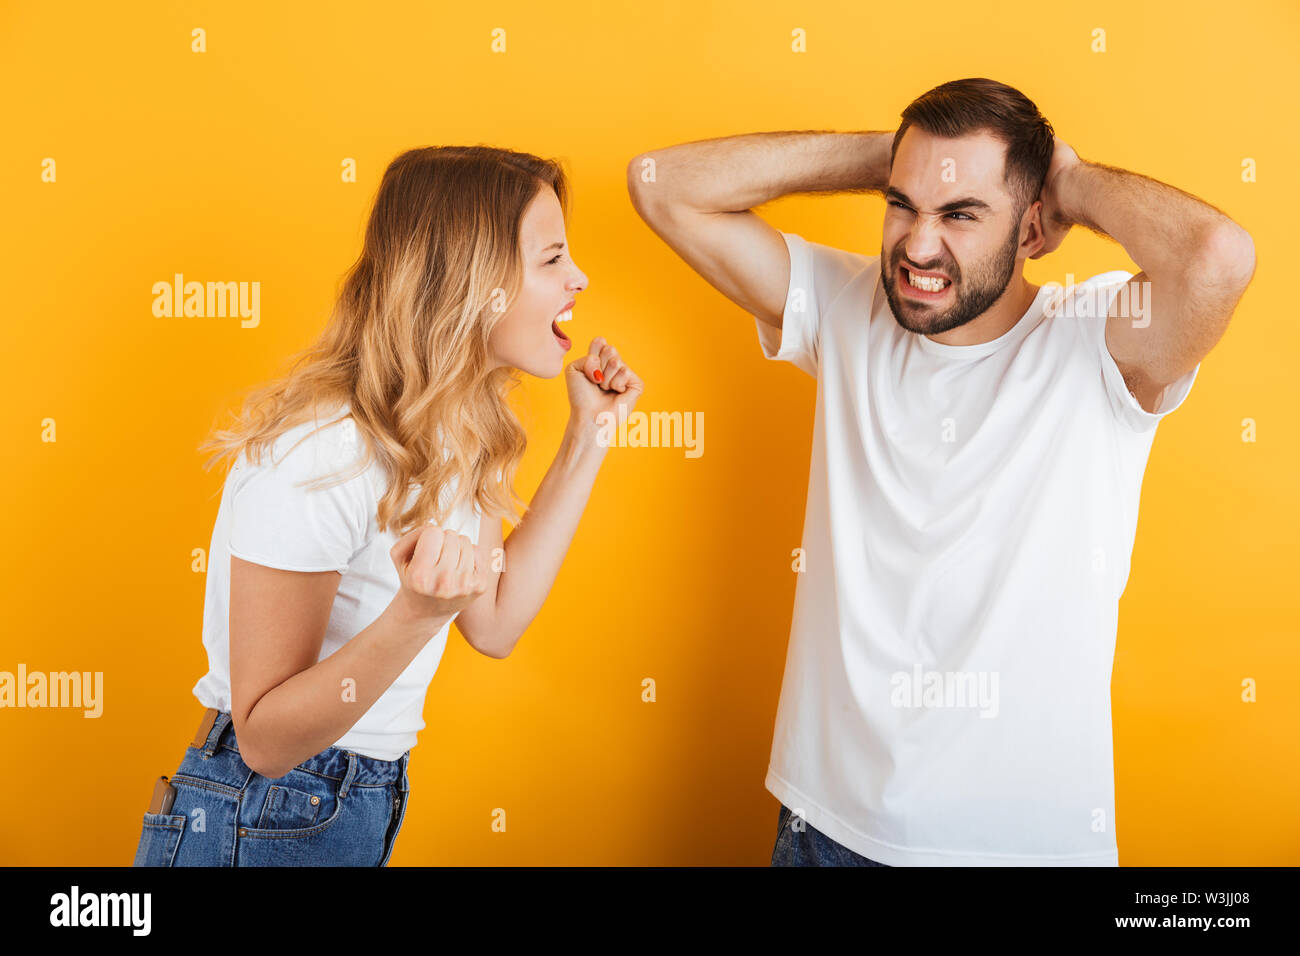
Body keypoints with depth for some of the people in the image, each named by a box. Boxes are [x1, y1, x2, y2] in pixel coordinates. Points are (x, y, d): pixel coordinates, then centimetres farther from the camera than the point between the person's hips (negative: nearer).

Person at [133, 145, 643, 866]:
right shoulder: (320, 452, -26)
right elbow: (263, 737, -21)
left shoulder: (449, 433, 0)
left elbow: (494, 625, 0)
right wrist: (416, 615, -36)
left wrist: (587, 433, 0)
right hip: (255, 826, -8)